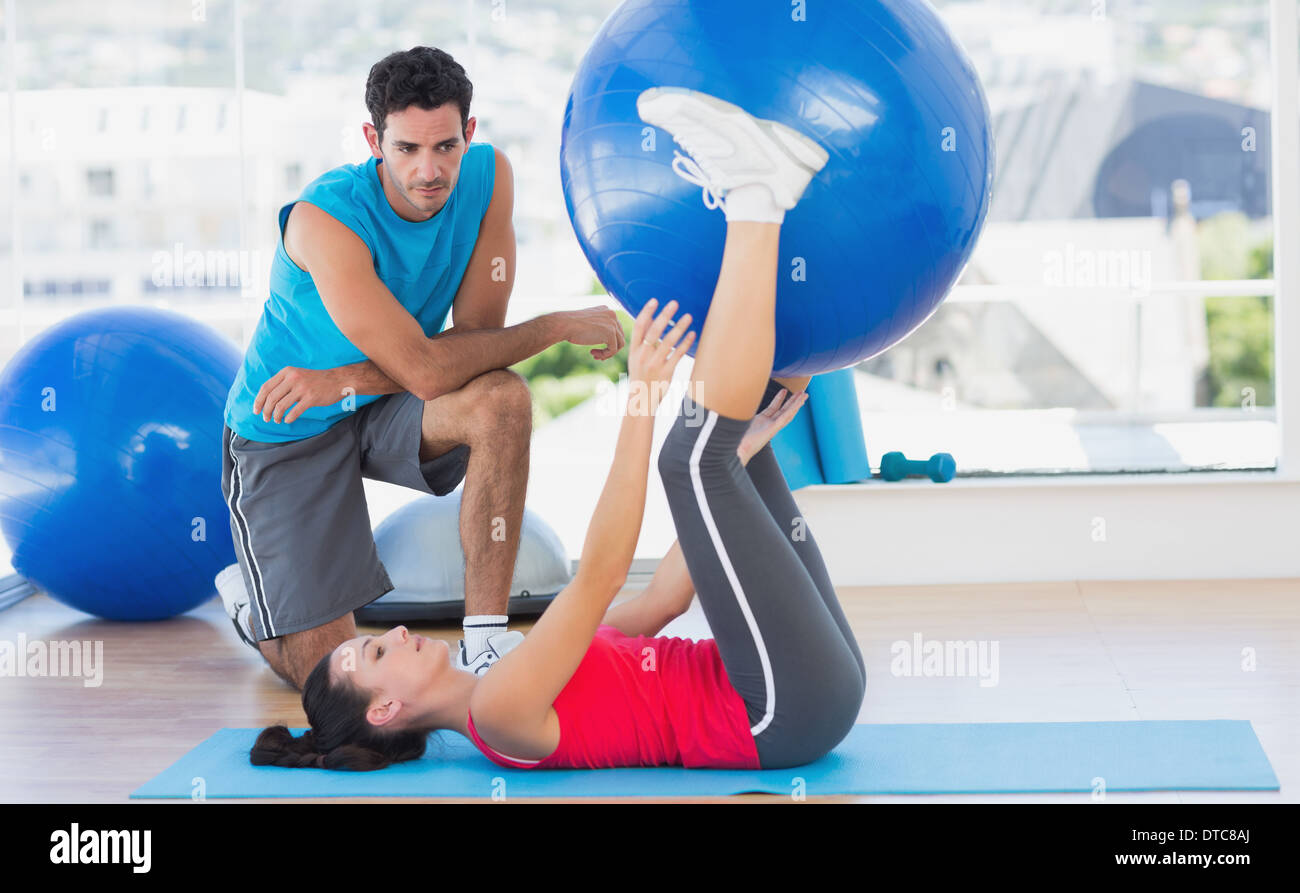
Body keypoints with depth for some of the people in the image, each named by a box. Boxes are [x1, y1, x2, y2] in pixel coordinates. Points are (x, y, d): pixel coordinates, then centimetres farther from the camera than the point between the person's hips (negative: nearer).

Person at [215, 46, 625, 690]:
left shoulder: (488, 176, -15)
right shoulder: (324, 218, -30)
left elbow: (477, 333, -14)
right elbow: (424, 370, -33)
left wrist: (343, 380, -25)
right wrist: (562, 325, -26)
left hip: (380, 405, 4)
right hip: (288, 432, -4)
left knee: (501, 399, -30)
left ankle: (484, 641, -21)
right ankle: (251, 591, 29)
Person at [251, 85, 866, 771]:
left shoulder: (516, 671, 18)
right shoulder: (498, 712, -11)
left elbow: (660, 598, 22)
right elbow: (599, 573, -23)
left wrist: (736, 454, 19)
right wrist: (641, 402, -24)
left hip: (817, 682, 8)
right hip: (788, 713, -8)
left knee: (716, 444, 16)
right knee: (693, 451, -21)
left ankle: (761, 190, 0)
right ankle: (754, 198, -10)